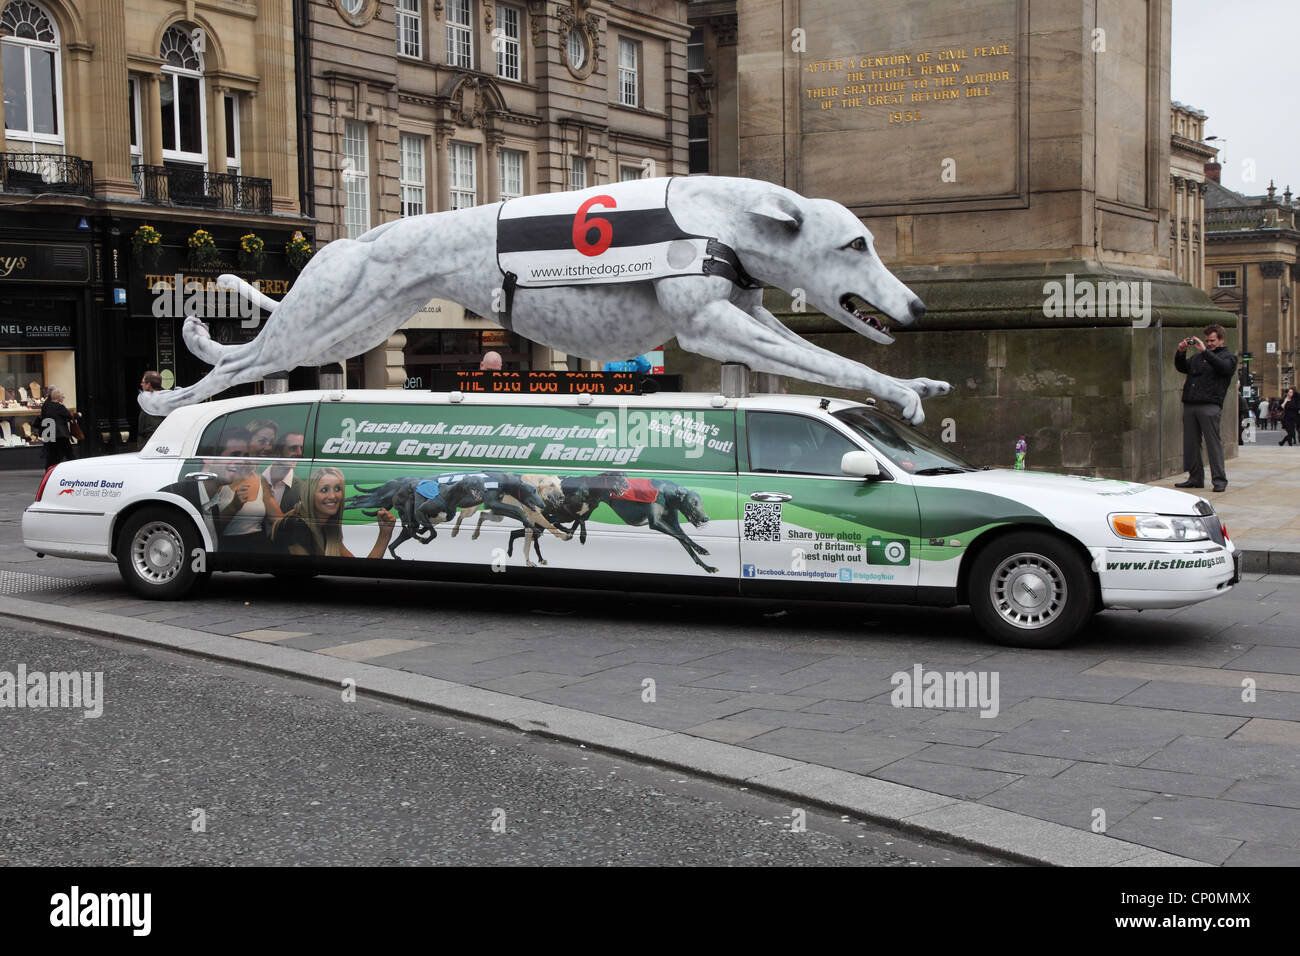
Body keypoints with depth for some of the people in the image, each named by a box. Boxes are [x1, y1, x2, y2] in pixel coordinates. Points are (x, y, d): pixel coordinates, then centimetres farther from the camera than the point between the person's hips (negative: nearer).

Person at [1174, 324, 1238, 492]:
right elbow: (1182, 367, 22)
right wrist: (1181, 352, 5)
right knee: (1190, 443, 6)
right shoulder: (1197, 356, 24)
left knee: (1213, 441, -7)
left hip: (1210, 406, -6)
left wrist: (1204, 351, -17)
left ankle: (1219, 479, -4)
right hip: (1189, 404, 6)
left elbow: (1223, 367, -13)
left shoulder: (1228, 357, 8)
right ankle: (1195, 478, 13)